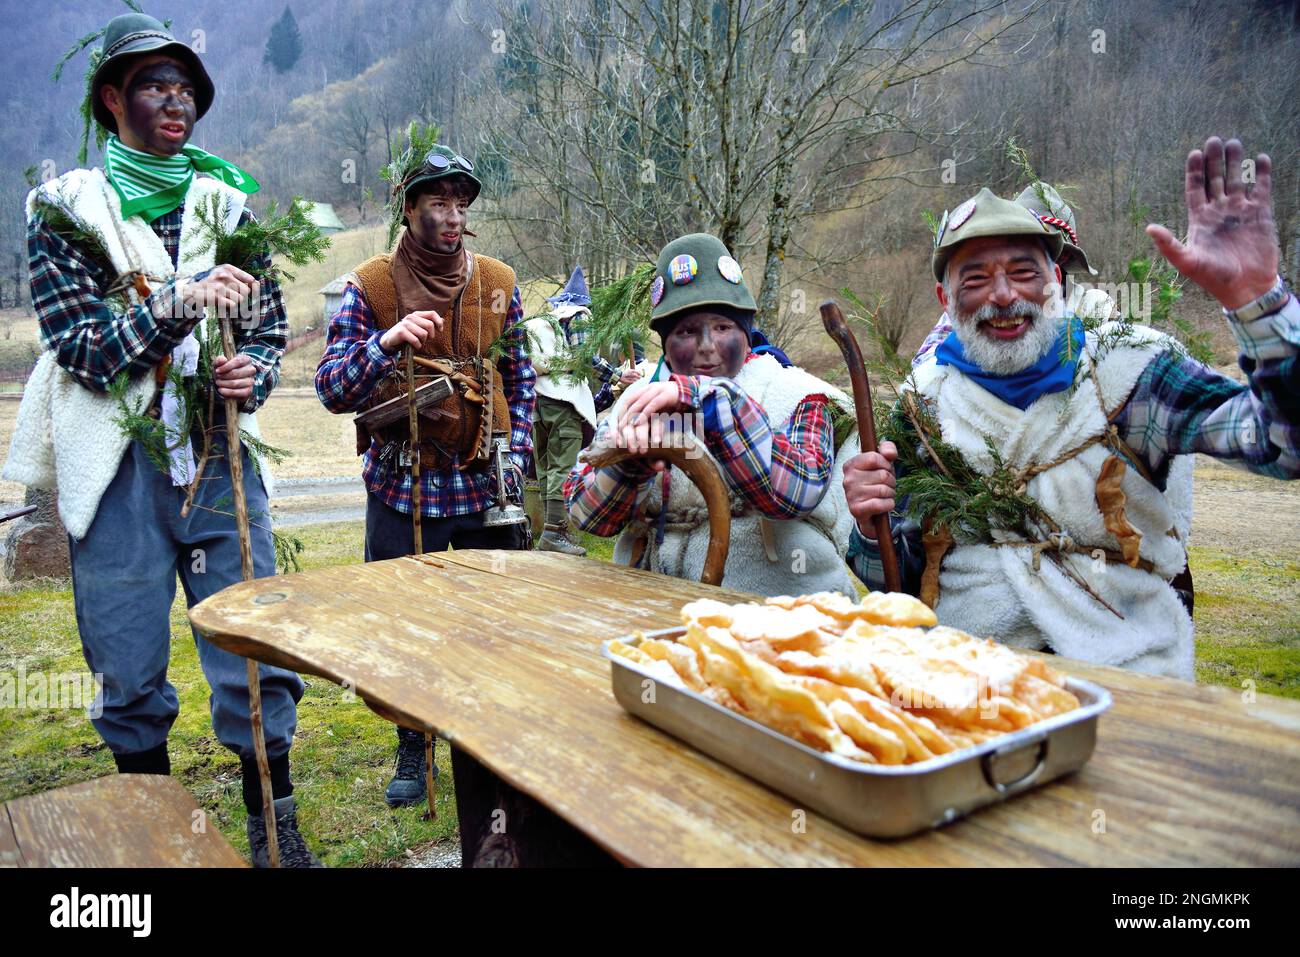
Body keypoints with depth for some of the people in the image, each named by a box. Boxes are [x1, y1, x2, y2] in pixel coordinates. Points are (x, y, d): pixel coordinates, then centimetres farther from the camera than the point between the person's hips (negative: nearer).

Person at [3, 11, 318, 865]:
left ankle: (276, 828, 19)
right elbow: (77, 345, -5)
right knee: (130, 674, 9)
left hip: (220, 457, 1)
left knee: (257, 656, 2)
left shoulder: (230, 203, 11)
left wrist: (254, 376, -8)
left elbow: (271, 329, 13)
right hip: (118, 467, -1)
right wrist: (178, 305, -19)